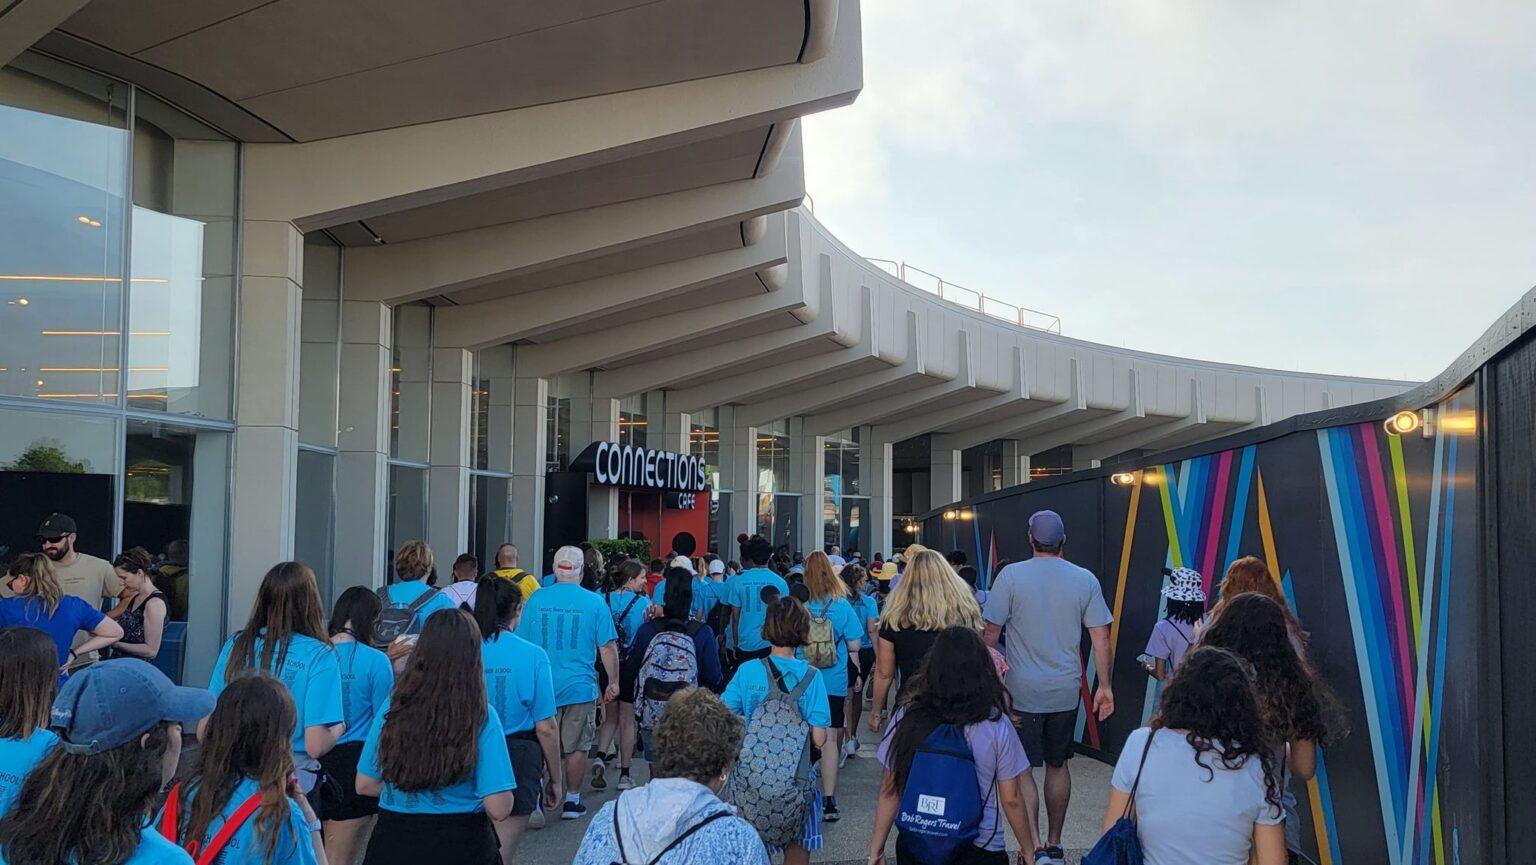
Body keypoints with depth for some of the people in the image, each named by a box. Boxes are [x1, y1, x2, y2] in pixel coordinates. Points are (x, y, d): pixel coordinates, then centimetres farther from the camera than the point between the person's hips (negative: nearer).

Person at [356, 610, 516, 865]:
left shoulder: (393, 706, -8)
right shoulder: (482, 717, -16)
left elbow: (364, 785, 3)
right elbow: (499, 810, -17)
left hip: (393, 840, 2)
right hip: (460, 844, -2)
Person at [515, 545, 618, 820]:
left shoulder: (536, 599, -1)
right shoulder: (595, 603, -6)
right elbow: (608, 648, -5)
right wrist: (613, 682, 6)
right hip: (580, 687, -1)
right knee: (577, 747, 10)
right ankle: (572, 801, 18)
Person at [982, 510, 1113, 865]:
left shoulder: (1011, 576, -8)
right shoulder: (1085, 580, 0)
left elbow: (990, 632, -8)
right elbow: (1100, 637, 1)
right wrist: (1104, 686, 8)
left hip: (1023, 691, -3)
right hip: (1067, 690, 4)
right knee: (1058, 765, 17)